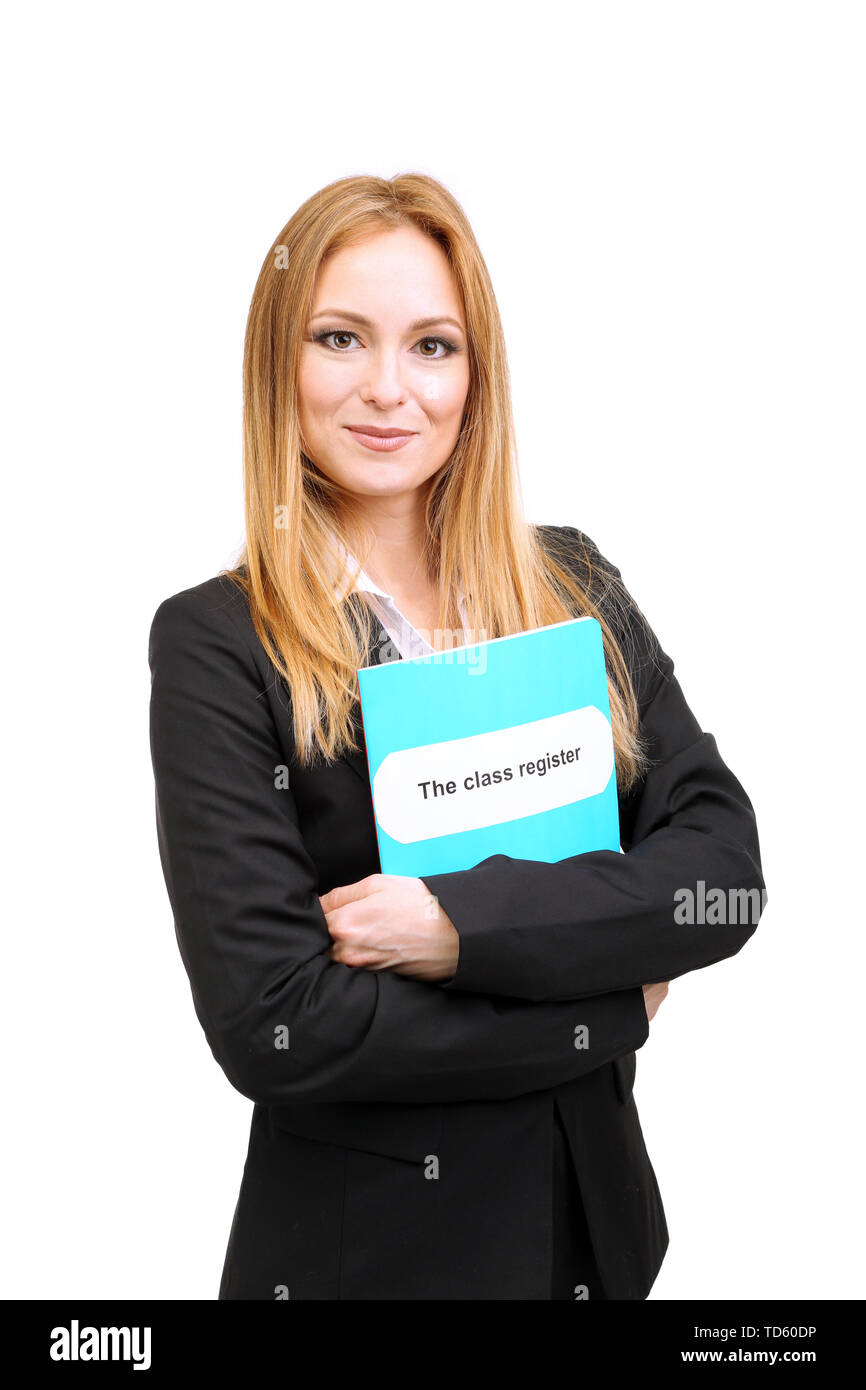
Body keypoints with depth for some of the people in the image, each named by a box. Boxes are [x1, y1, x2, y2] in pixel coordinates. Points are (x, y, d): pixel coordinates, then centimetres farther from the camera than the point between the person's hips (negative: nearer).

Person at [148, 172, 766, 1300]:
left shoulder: (573, 583, -1)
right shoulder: (216, 645, -13)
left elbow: (724, 869, -9)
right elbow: (272, 1025, -20)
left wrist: (460, 921, -22)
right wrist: (609, 1007, -14)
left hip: (597, 1209, 4)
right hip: (362, 1241, -3)